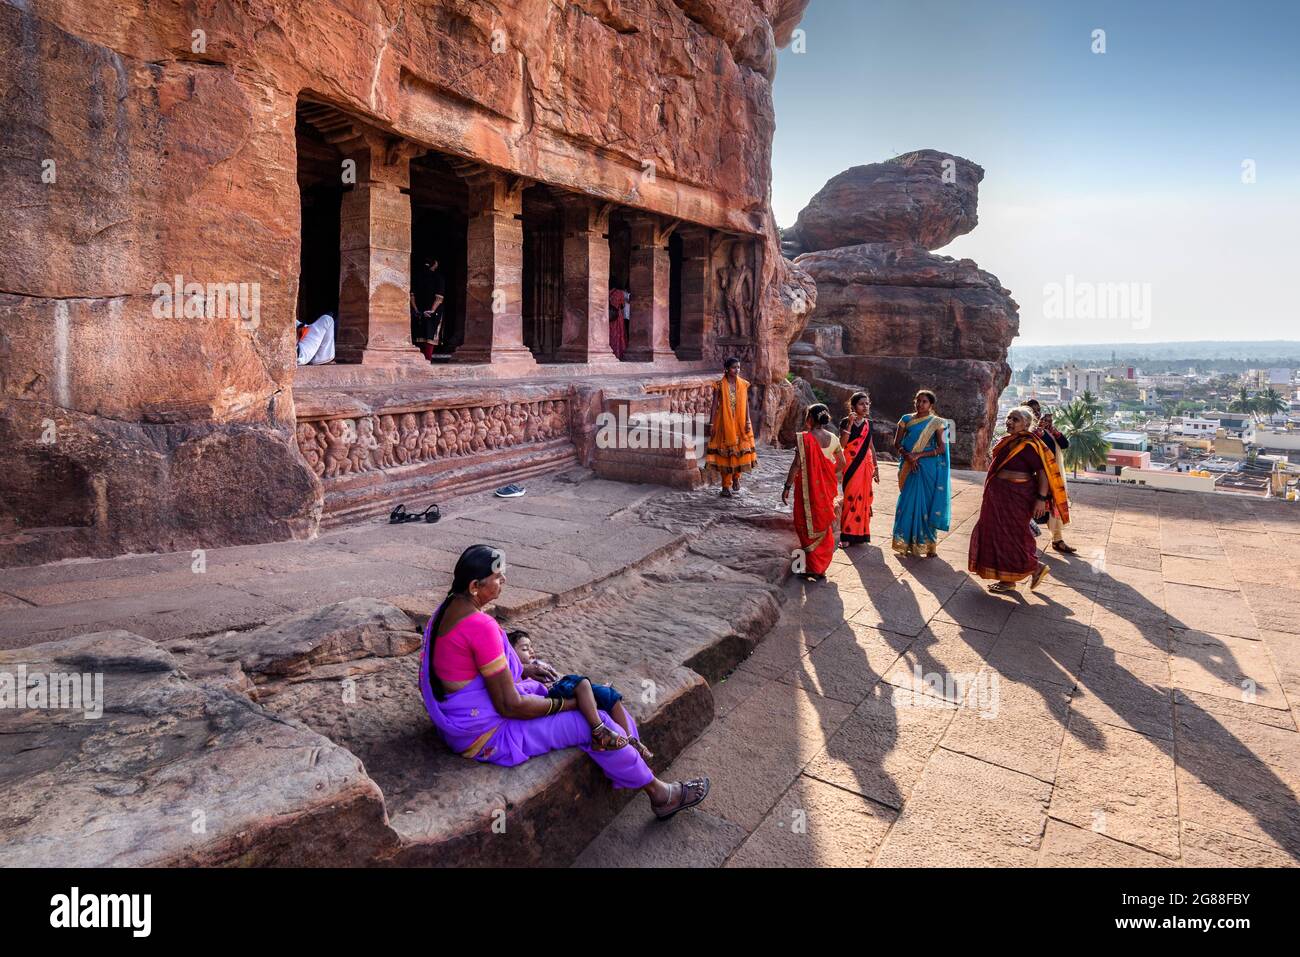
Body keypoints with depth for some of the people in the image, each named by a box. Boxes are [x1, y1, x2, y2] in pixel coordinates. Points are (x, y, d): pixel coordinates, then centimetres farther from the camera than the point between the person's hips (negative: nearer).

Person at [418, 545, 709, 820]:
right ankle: (659, 795, 12)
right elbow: (510, 706, -26)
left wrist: (521, 669, 9)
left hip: (461, 721, 10)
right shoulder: (480, 626, -31)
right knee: (595, 722, -8)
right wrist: (565, 704, -13)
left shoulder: (447, 610, 0)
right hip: (488, 735, -10)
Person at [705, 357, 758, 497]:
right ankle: (726, 486, 10)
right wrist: (711, 424, -9)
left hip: (740, 424, 3)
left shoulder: (743, 384, 4)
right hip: (724, 423, -3)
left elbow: (746, 404, 5)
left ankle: (736, 477, 30)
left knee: (741, 450, 3)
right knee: (725, 453, 1)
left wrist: (747, 421, -4)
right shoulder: (720, 385, -5)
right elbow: (714, 405, -4)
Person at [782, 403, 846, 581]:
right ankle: (821, 567, 25)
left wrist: (787, 487, -10)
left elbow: (797, 464, -17)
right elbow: (841, 463, 7)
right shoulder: (833, 439, 0)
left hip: (808, 489, -5)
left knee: (808, 524, 7)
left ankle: (812, 568, 9)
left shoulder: (803, 438, -15)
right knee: (824, 526, 16)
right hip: (827, 489, 5)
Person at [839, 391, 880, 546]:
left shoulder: (868, 423, 10)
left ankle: (860, 534, 14)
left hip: (865, 465, 4)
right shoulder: (845, 421, -4)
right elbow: (842, 443, -18)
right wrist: (849, 424, -23)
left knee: (864, 498, 5)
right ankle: (846, 536, 1)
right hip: (851, 465, -4)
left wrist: (875, 468, 14)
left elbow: (871, 447, 15)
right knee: (851, 498, -5)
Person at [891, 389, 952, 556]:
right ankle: (907, 542, 11)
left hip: (929, 468, -2)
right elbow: (897, 444, 3)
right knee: (908, 502, 2)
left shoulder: (936, 423, 0)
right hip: (909, 468, 2)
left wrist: (918, 455, -15)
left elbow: (942, 449, -6)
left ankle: (929, 544, 9)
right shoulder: (906, 420, 6)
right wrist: (907, 456, -14)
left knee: (927, 503, 0)